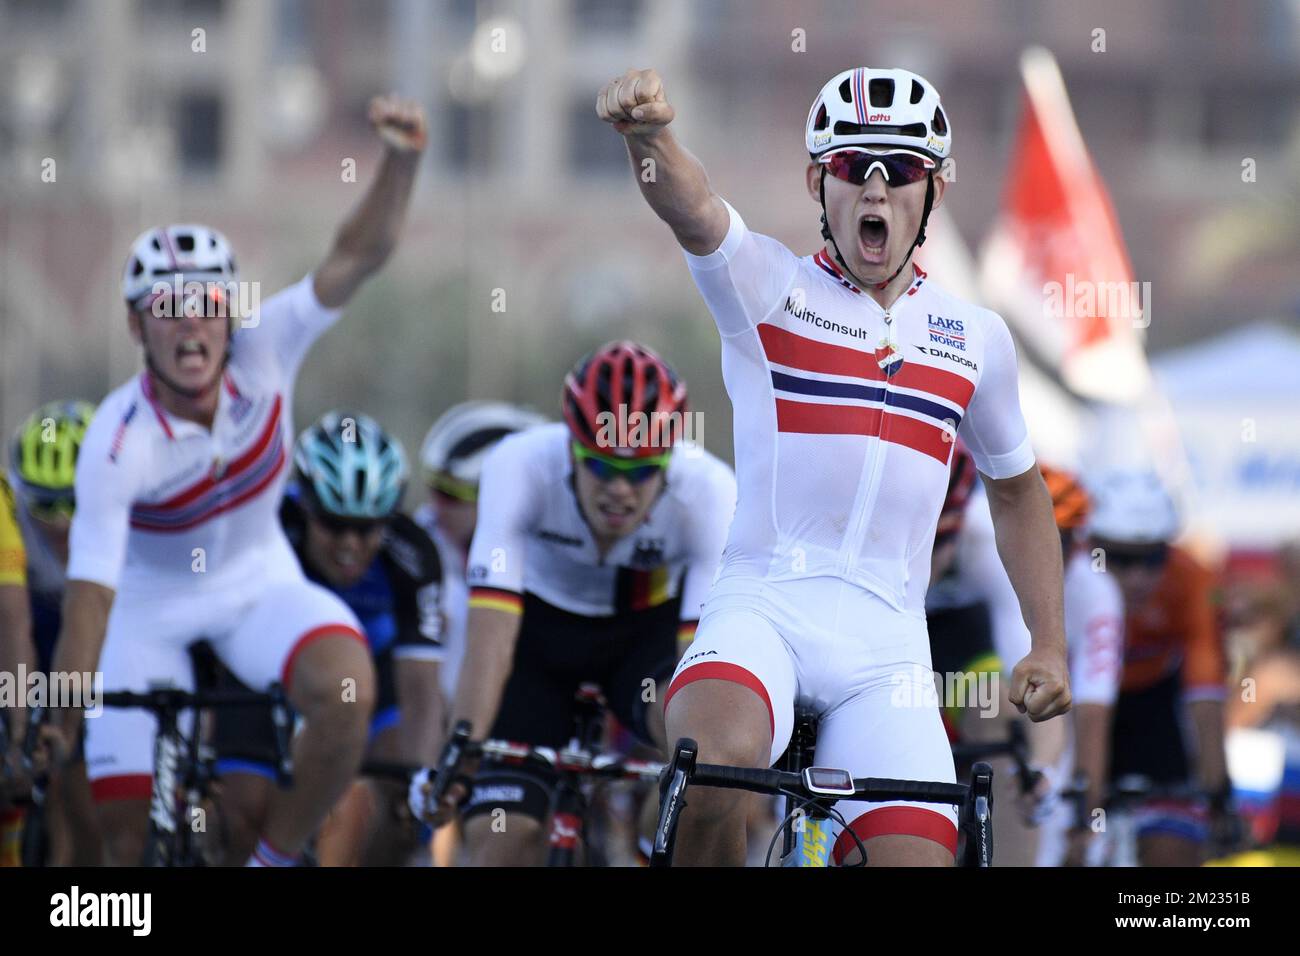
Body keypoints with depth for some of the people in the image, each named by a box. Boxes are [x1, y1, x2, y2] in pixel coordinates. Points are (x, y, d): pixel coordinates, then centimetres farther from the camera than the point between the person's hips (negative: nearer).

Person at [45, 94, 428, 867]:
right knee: (129, 831, -9)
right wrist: (58, 728, -34)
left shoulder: (262, 355, -22)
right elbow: (89, 593, -31)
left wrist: (402, 161, -48)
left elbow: (360, 256, -31)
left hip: (257, 585, 2)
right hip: (148, 607, -2)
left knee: (348, 686, -29)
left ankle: (277, 859, -9)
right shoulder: (119, 441, -29)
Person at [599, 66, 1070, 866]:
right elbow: (690, 207, -19)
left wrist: (1051, 647, 18)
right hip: (762, 604, -3)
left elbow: (1017, 490, 27)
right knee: (711, 767, -33)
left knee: (916, 859, -14)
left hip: (887, 639, 3)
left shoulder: (976, 338, 12)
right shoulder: (769, 285, 3)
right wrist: (647, 131, -42)